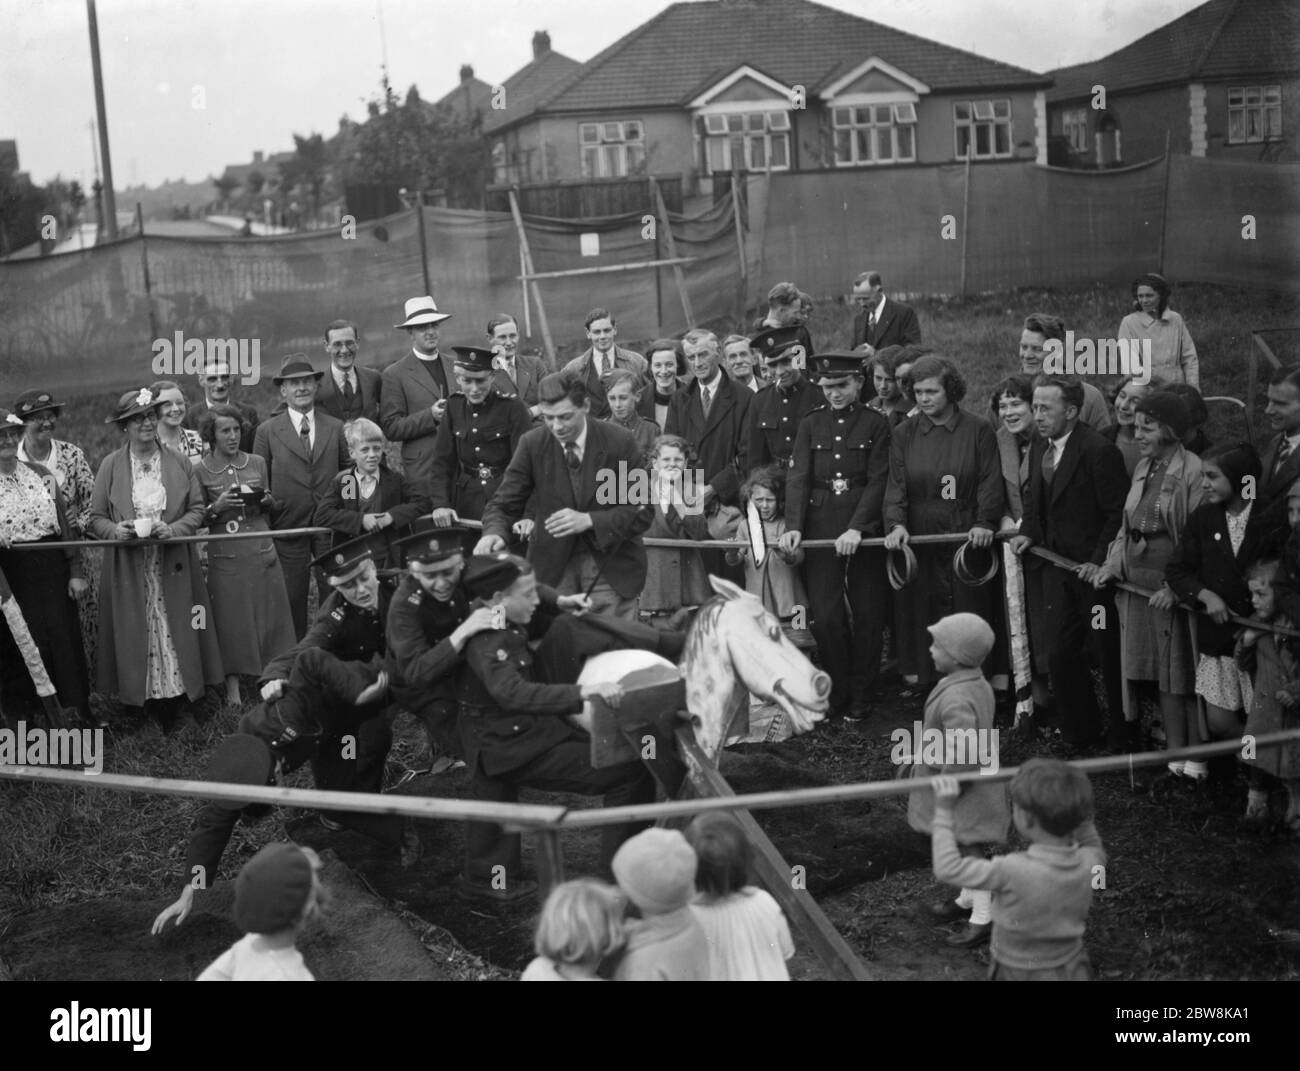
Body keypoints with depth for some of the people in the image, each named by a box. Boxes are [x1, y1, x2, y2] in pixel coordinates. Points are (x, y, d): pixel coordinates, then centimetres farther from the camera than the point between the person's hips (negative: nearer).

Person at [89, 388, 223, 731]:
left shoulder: (178, 462, 4)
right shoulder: (110, 465, 0)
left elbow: (197, 509, 3)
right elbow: (96, 518, 1)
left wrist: (173, 529, -15)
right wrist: (116, 530, -19)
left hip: (173, 569, 1)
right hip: (129, 570, -1)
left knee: (174, 632, 3)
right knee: (137, 634, 1)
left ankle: (175, 707, 11)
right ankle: (142, 696, 11)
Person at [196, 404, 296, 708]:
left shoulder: (257, 463, 6)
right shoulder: (200, 471, -2)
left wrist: (266, 501, -5)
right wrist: (216, 507, -16)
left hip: (262, 549, 3)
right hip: (225, 554, -3)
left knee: (270, 614, 4)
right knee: (231, 620, 0)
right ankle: (233, 688, 8)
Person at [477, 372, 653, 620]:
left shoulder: (619, 443, -11)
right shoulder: (532, 444, -6)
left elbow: (641, 512, -10)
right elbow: (504, 504, -3)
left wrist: (588, 520, -24)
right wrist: (494, 533, -26)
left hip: (611, 565, -1)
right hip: (552, 567, 1)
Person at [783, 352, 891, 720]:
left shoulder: (876, 425, 2)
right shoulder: (811, 425, 9)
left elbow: (877, 481, -5)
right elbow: (799, 478, 1)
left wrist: (856, 528, -18)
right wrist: (793, 526, -14)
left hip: (864, 527, -1)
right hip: (820, 527, 1)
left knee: (867, 614, 3)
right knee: (825, 615, -2)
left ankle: (860, 696, 16)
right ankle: (837, 694, 13)